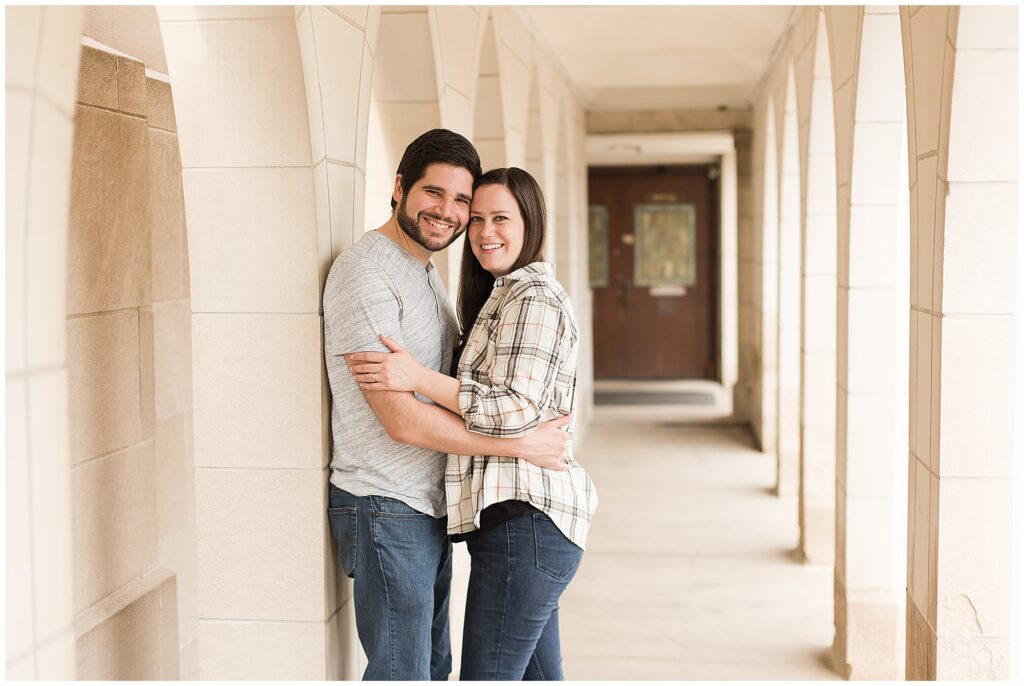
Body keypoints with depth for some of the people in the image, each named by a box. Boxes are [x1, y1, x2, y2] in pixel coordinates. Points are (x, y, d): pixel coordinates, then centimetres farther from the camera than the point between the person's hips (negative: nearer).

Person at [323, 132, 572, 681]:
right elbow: (401, 419, -23)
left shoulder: (425, 271, 14)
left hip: (429, 508, 10)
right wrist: (522, 444, -18)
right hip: (386, 511, -10)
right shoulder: (366, 271, -17)